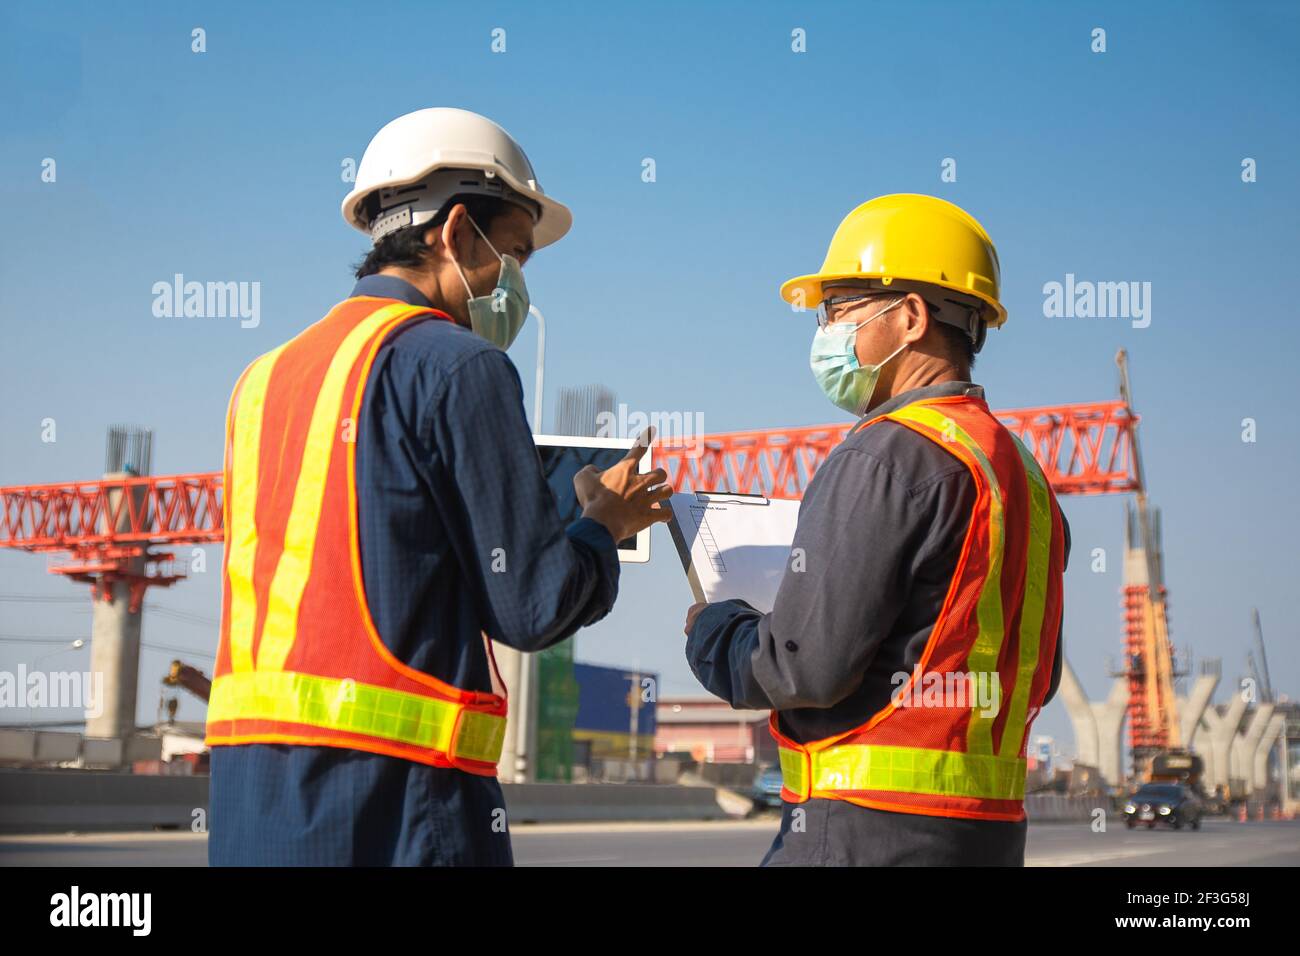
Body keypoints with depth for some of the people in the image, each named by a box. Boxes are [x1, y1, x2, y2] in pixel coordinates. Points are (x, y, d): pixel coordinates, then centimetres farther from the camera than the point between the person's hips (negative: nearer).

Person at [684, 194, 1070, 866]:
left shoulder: (889, 454, -14)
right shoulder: (1021, 468, 15)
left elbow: (807, 667, -18)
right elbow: (1034, 681, 19)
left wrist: (709, 631, 1)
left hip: (875, 830, -9)